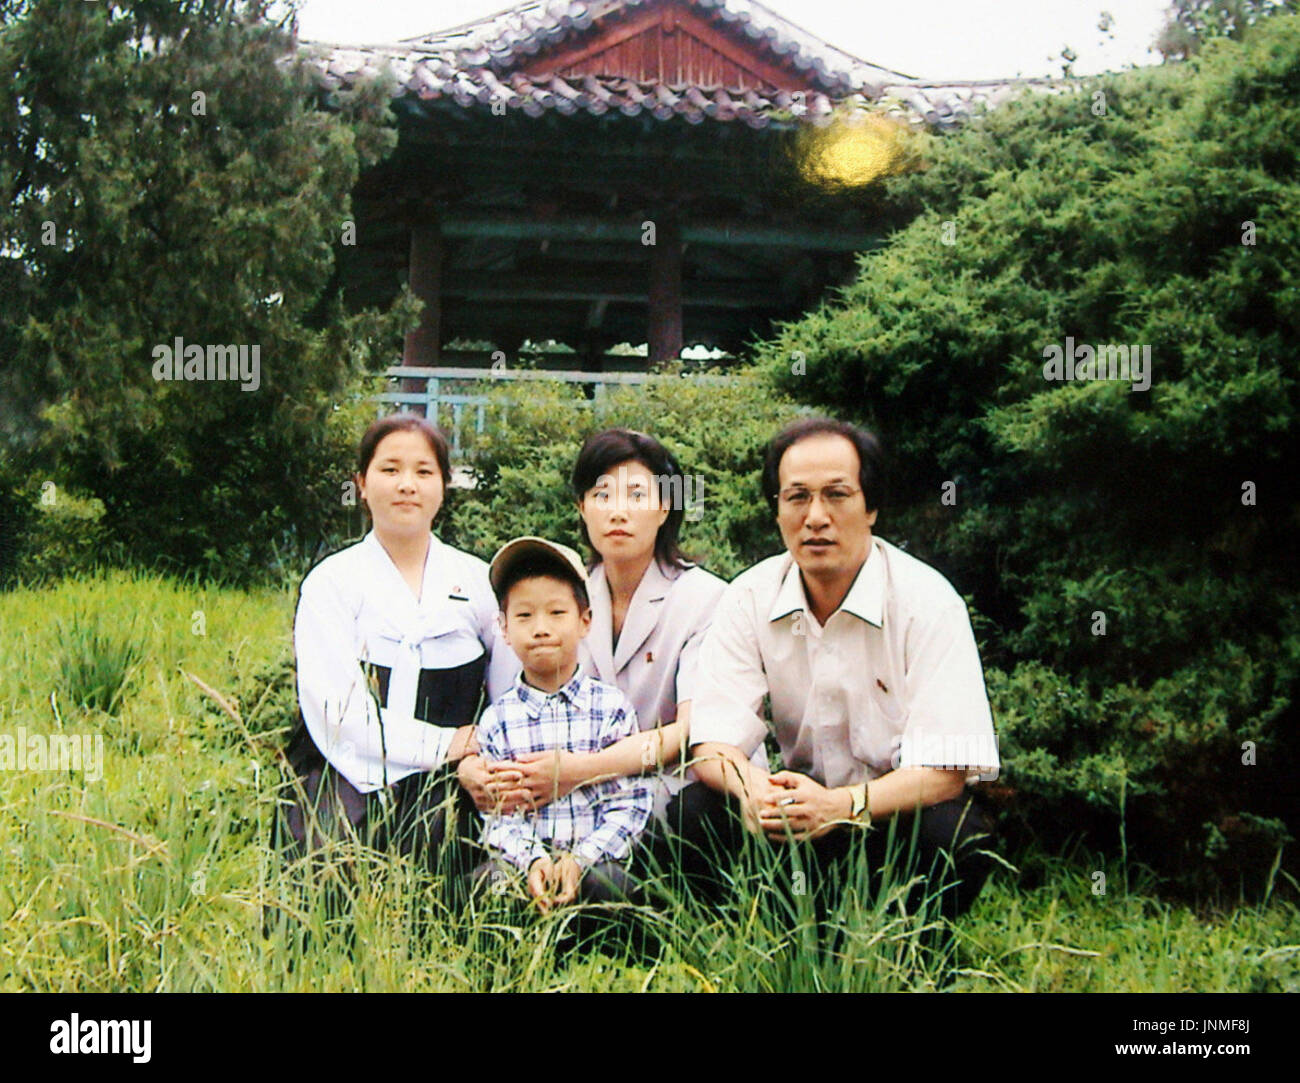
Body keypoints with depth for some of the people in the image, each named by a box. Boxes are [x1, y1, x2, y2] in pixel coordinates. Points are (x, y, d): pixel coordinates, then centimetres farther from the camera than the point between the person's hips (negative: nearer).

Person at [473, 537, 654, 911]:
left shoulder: (611, 706, 5)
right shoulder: (496, 719, 8)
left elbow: (631, 804, 0)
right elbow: (498, 814, 2)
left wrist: (581, 858, -15)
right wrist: (532, 859, -18)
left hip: (595, 859, -1)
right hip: (524, 861, 1)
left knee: (607, 883, -32)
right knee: (487, 881, -29)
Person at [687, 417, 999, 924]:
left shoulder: (928, 602, -14)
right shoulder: (748, 598, -3)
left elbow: (943, 770, -20)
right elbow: (714, 743, -8)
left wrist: (841, 805, -38)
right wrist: (754, 790, -33)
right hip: (802, 804, 3)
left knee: (952, 832, -35)